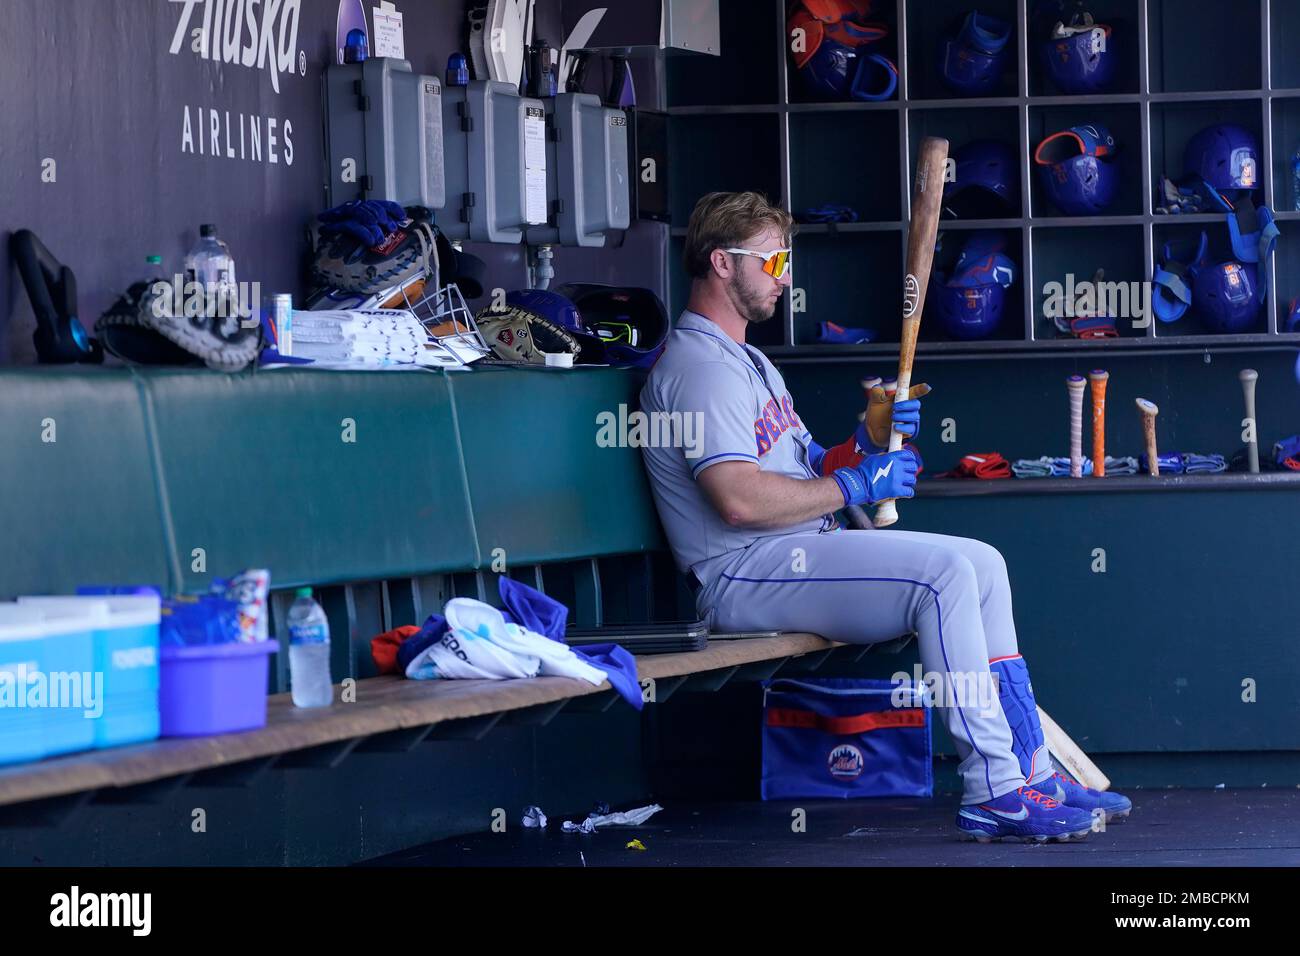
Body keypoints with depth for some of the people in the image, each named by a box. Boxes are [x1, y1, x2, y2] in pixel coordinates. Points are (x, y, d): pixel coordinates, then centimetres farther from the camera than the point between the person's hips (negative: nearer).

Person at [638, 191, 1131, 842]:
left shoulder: (748, 363, 25)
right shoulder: (698, 367, -11)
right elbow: (740, 500, -24)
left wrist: (866, 443, 2)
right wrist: (853, 484, -13)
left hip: (804, 555, 11)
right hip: (746, 576, -11)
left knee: (981, 565, 5)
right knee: (945, 571, -24)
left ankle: (1030, 773, 2)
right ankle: (993, 791, -25)